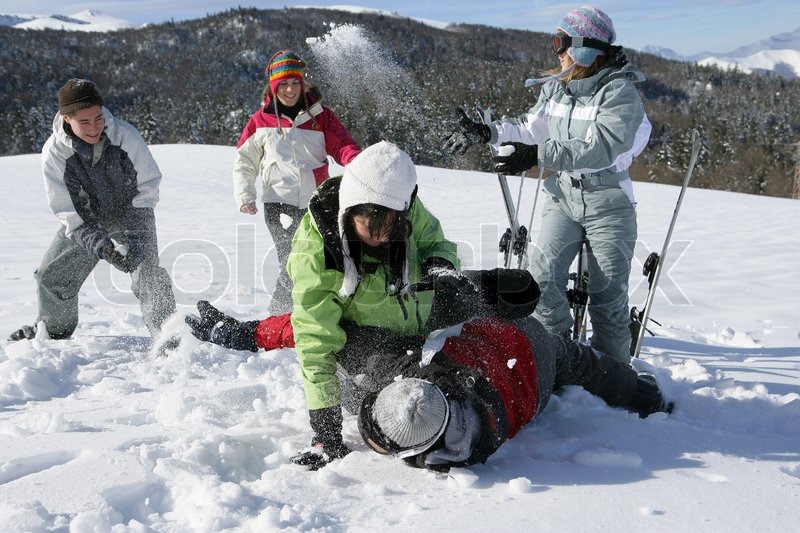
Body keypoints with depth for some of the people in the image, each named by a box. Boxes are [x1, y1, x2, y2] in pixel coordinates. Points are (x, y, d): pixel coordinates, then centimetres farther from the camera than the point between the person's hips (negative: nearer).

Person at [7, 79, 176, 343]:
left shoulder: (125, 135, -26)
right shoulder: (54, 152, -22)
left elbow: (149, 183, -14)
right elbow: (67, 211, -17)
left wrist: (135, 235, -22)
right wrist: (98, 245, -31)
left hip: (131, 213, -3)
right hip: (84, 221, 3)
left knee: (147, 274, -24)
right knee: (50, 275, 11)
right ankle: (52, 327, 38)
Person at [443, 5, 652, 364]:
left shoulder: (620, 92, -17)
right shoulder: (556, 87, 3)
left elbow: (601, 149, -29)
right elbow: (532, 127, 14)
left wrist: (538, 155, -35)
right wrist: (486, 132, 1)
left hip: (608, 203, -5)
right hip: (562, 196, 5)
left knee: (607, 292, 2)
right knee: (543, 276, -5)